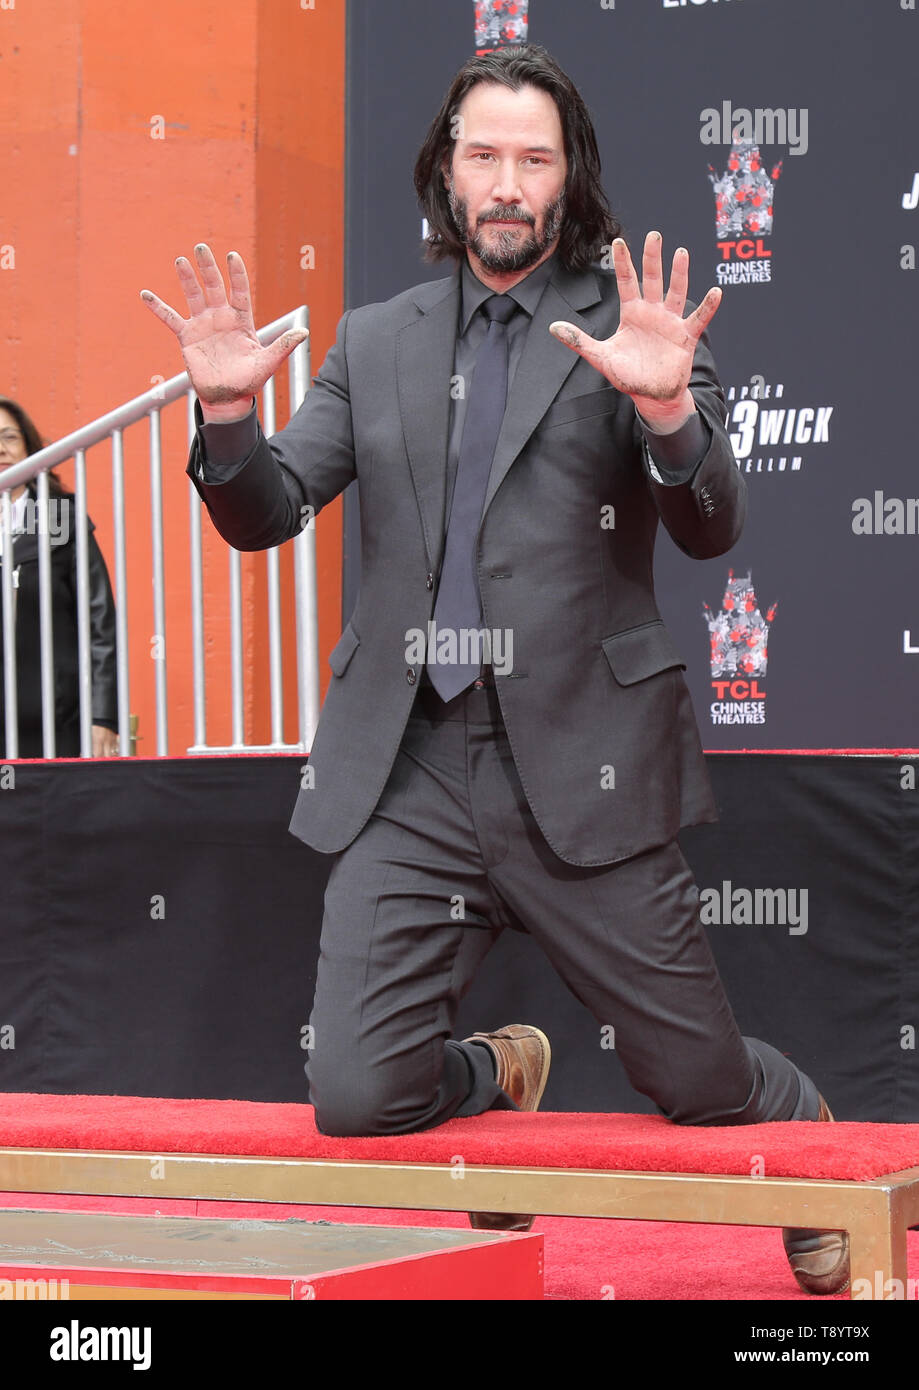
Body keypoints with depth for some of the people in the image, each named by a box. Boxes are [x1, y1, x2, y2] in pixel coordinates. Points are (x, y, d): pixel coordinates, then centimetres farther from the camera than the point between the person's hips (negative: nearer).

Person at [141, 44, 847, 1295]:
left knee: (699, 1083, 5)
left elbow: (710, 529, -9)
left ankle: (811, 1140, 42)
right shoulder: (376, 344, 12)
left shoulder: (633, 327, 1)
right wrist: (228, 409, -11)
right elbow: (266, 514, 9)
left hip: (580, 770, -3)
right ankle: (502, 1076, 30)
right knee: (358, 1100, -5)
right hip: (408, 777, 3)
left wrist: (665, 409, -29)